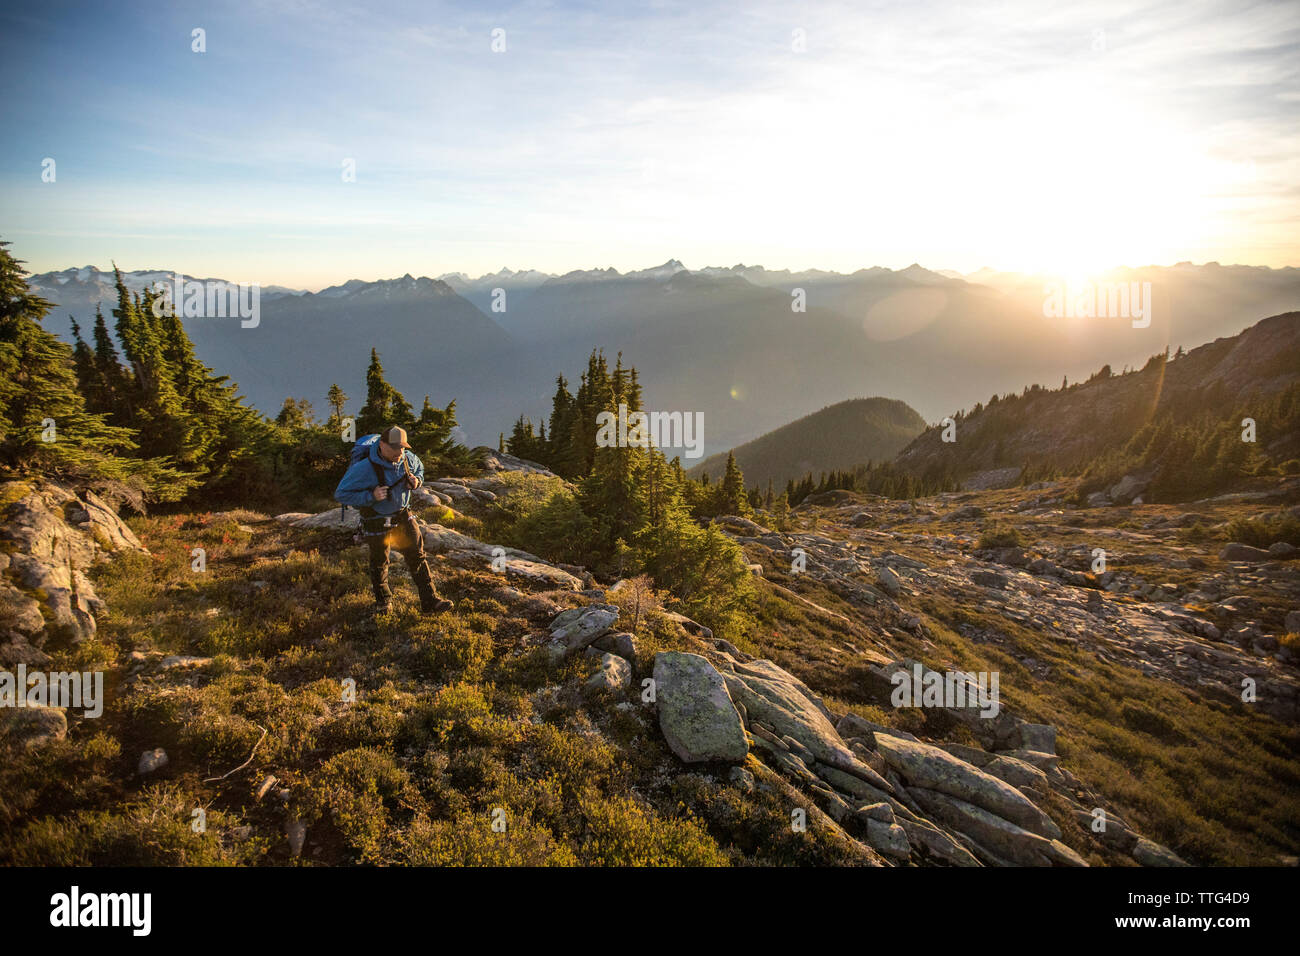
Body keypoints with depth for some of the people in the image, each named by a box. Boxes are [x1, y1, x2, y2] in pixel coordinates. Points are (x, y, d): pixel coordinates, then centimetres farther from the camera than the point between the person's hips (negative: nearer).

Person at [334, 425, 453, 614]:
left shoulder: (408, 458, -11)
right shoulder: (365, 468, -29)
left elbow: (419, 468, 14)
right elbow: (341, 494, -23)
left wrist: (417, 480, -9)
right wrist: (371, 496, -34)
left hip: (402, 516, 4)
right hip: (377, 522, -4)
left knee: (417, 556, 4)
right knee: (379, 563, 15)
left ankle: (430, 600, 13)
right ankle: (383, 599, 40)